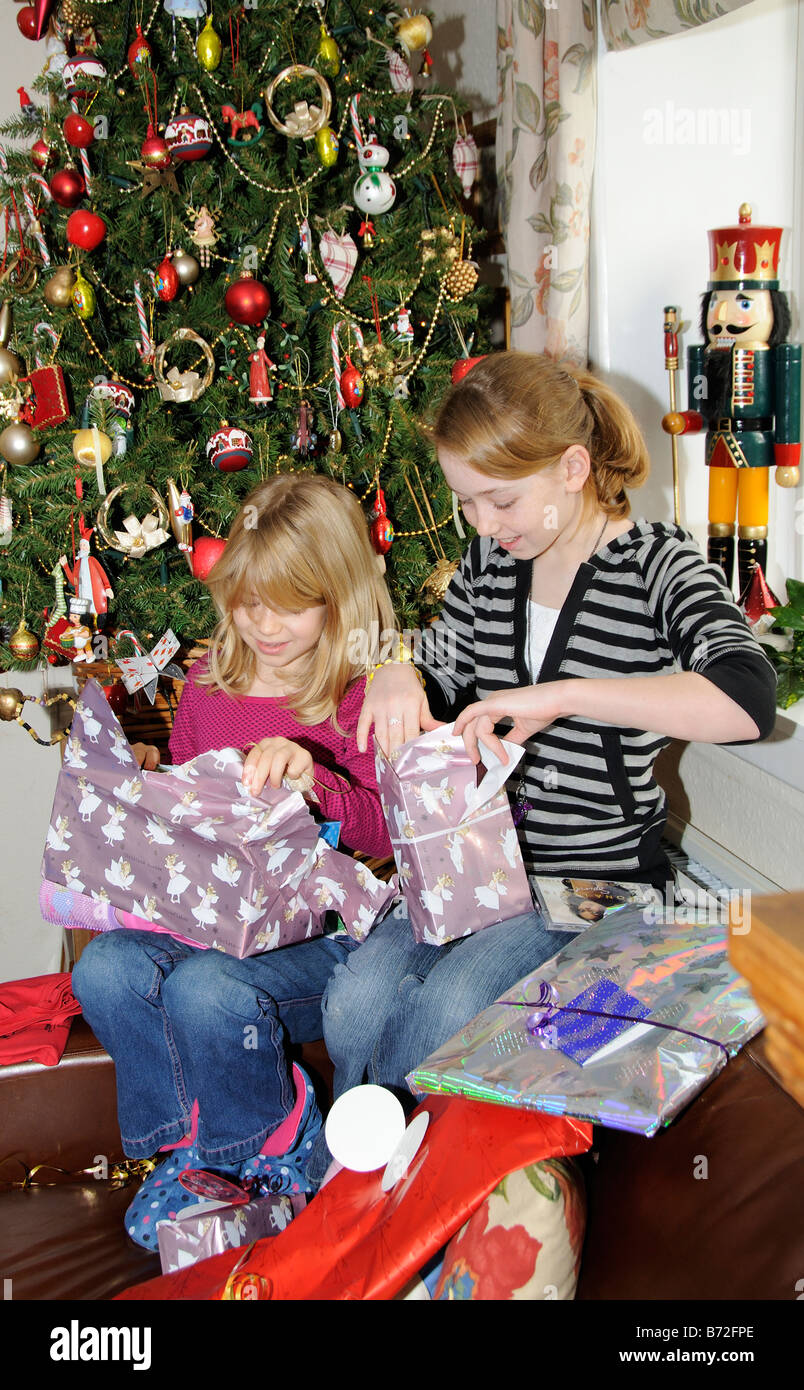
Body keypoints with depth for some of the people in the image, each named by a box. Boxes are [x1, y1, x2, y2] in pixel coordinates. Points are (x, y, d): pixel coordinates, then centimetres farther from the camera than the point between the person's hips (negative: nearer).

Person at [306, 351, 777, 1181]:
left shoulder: (657, 567, -10)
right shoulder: (487, 566, 9)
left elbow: (747, 701, -29)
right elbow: (439, 692, 20)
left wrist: (563, 694, -34)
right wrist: (397, 679, -6)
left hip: (598, 873, -5)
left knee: (450, 1005, -28)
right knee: (356, 1000, -20)